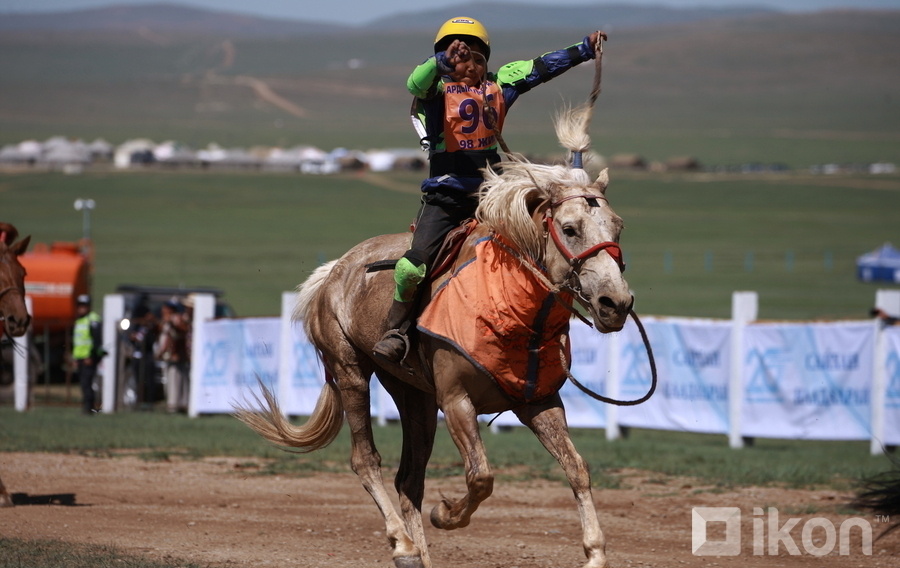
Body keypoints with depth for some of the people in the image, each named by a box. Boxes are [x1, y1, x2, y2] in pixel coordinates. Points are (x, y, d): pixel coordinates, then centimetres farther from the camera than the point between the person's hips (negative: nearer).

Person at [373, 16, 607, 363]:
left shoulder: (498, 86, 10)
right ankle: (397, 330, 0)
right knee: (413, 265, -18)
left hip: (489, 194, 4)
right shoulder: (436, 91, -3)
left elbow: (542, 68, 9)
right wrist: (444, 61, -44)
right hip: (445, 196, -4)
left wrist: (585, 49, 4)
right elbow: (417, 83, -26)